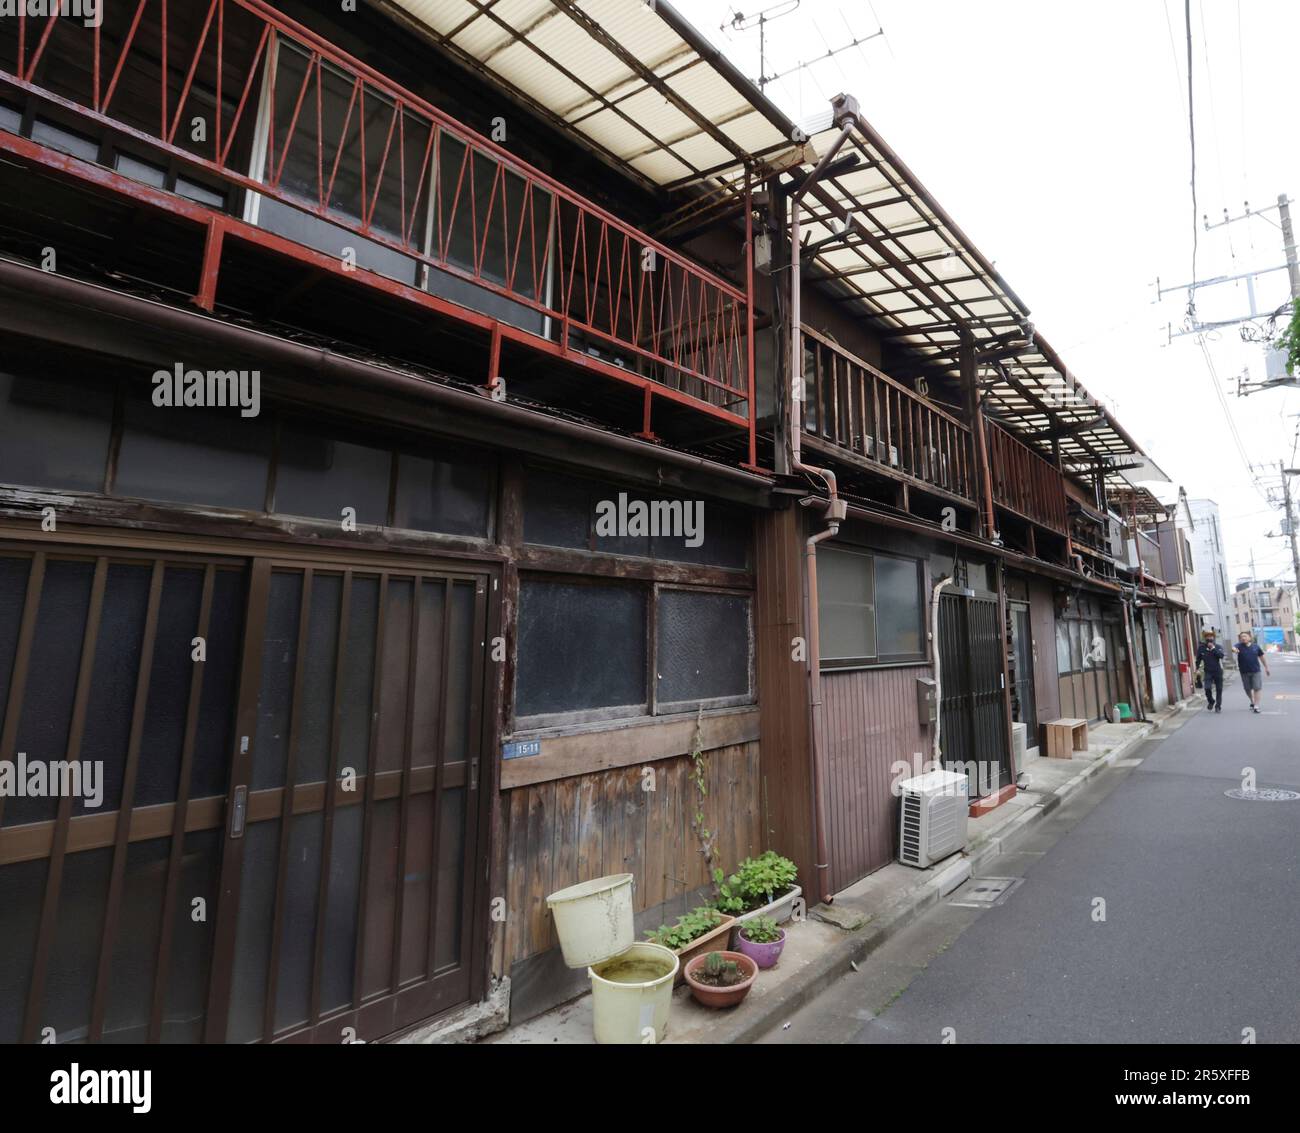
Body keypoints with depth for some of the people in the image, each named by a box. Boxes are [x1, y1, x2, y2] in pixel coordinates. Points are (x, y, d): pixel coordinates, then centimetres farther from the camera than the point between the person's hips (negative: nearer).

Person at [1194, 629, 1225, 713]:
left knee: (1219, 689, 6)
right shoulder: (1201, 648, 1)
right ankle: (1211, 701, 12)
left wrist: (1213, 648, -23)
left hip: (1218, 671, 0)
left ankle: (1218, 706, 18)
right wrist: (1197, 668, 7)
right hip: (1208, 672, 0)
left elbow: (1221, 655, -20)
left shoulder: (1218, 646, -1)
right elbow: (1198, 659, 10)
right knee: (1207, 688, -14)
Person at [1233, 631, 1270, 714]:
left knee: (1257, 688, -5)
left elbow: (1262, 657, 11)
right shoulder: (1239, 645, -5)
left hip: (1256, 671, 0)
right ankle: (1252, 702, 36)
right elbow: (1234, 647, -29)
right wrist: (1234, 649, -53)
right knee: (1247, 689, 13)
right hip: (1244, 672, 0)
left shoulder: (1255, 646, 0)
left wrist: (1266, 667, 13)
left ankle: (1256, 706, -1)